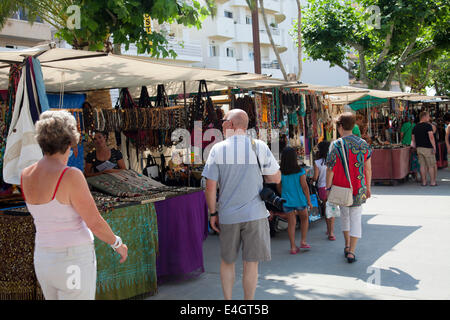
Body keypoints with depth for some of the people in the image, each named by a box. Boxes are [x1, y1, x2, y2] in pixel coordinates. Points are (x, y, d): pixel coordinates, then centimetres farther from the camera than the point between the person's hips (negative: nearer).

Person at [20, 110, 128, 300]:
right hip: (74, 264, -7)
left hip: (44, 261, 8)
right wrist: (118, 244, 1)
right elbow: (95, 223, -18)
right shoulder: (71, 176, -23)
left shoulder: (26, 175, -1)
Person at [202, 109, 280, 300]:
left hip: (227, 216, 1)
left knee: (227, 261, 17)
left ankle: (227, 299, 20)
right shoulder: (260, 147, -4)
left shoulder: (218, 149, -5)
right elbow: (276, 178, 2)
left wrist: (213, 213, 4)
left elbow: (210, 187, -6)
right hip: (255, 214, 0)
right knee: (251, 263, 6)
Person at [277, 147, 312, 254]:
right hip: (300, 200, -2)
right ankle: (303, 241, 19)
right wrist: (309, 201, 0)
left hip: (287, 201, 2)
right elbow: (305, 187, -10)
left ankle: (293, 247, 10)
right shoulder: (300, 172, -14)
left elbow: (279, 187, 4)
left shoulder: (280, 172, -6)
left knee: (291, 223, 9)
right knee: (304, 218, 23)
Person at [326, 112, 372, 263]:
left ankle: (347, 246, 27)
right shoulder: (363, 144, -1)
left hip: (341, 188, -1)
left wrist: (328, 188, 0)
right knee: (356, 218, 6)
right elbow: (368, 169, 2)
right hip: (358, 188, 1)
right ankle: (351, 252, 0)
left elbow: (330, 169, -9)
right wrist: (368, 187, 13)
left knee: (344, 215, 21)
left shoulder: (336, 145, -10)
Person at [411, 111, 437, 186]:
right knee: (431, 166, 3)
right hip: (428, 148, -6)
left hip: (419, 148, 6)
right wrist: (434, 147, -17)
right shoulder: (428, 125, -11)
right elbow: (431, 137, -19)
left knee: (422, 165, 9)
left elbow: (413, 139, 13)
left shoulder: (415, 127, 10)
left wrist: (416, 148, 21)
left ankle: (424, 182, 10)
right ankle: (432, 182, 5)